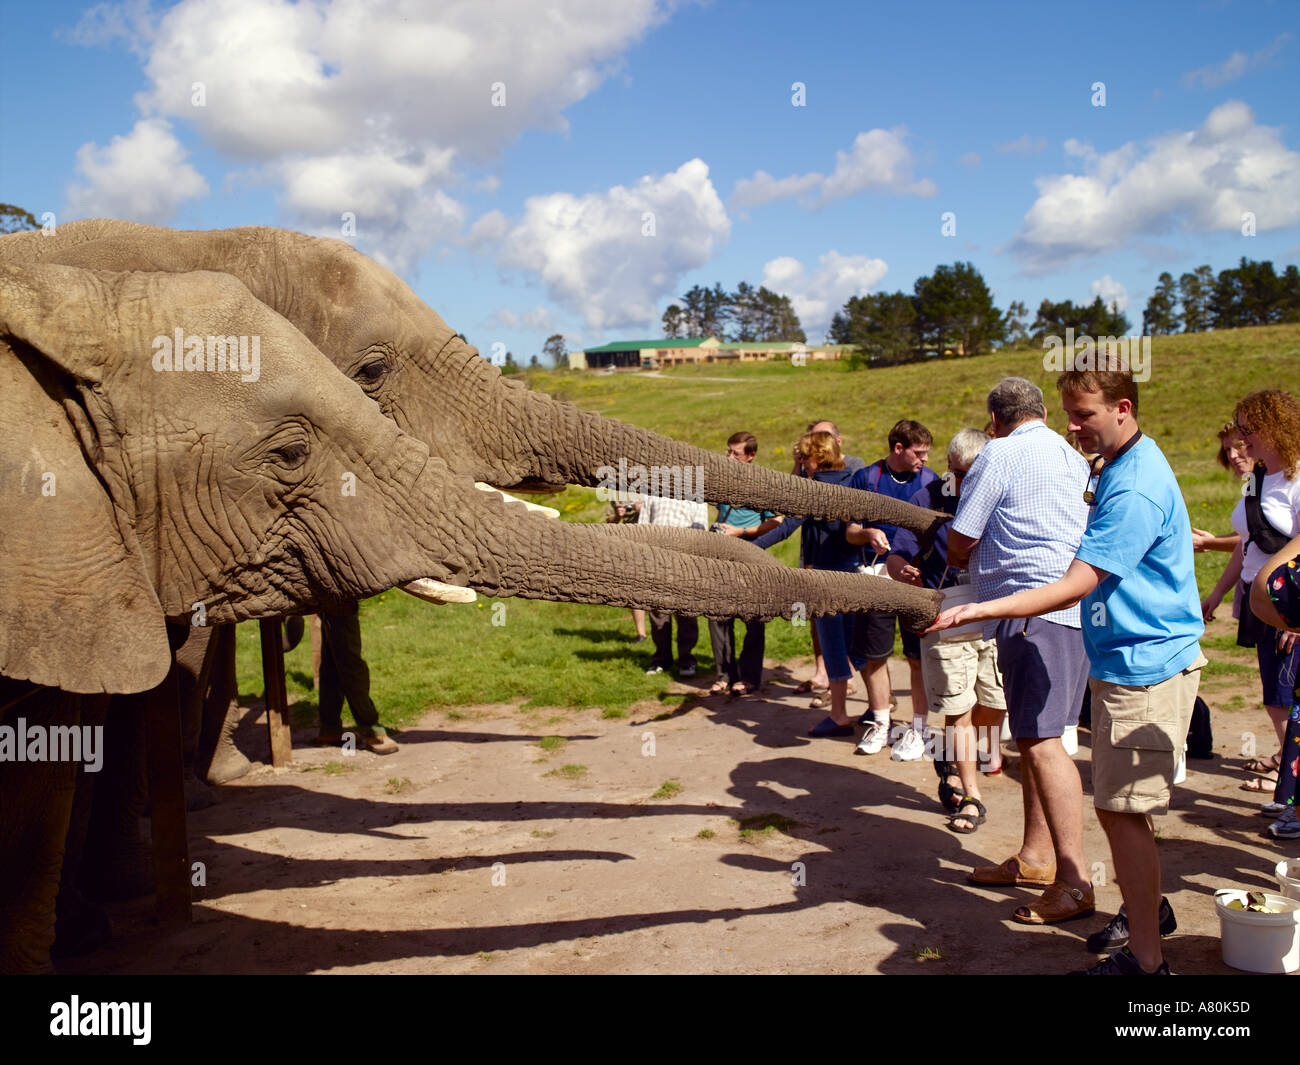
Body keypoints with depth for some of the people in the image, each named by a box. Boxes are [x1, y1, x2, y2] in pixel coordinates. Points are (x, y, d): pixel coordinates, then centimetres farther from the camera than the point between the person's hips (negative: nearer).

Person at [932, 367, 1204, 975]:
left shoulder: (1135, 489, -21)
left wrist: (980, 611, -29)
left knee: (1121, 809, -8)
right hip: (1122, 658, 10)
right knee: (1119, 804, 18)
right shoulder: (1114, 468, 11)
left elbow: (1075, 585, -25)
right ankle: (1147, 908, 36)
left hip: (1145, 667, -10)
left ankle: (1146, 961, 2)